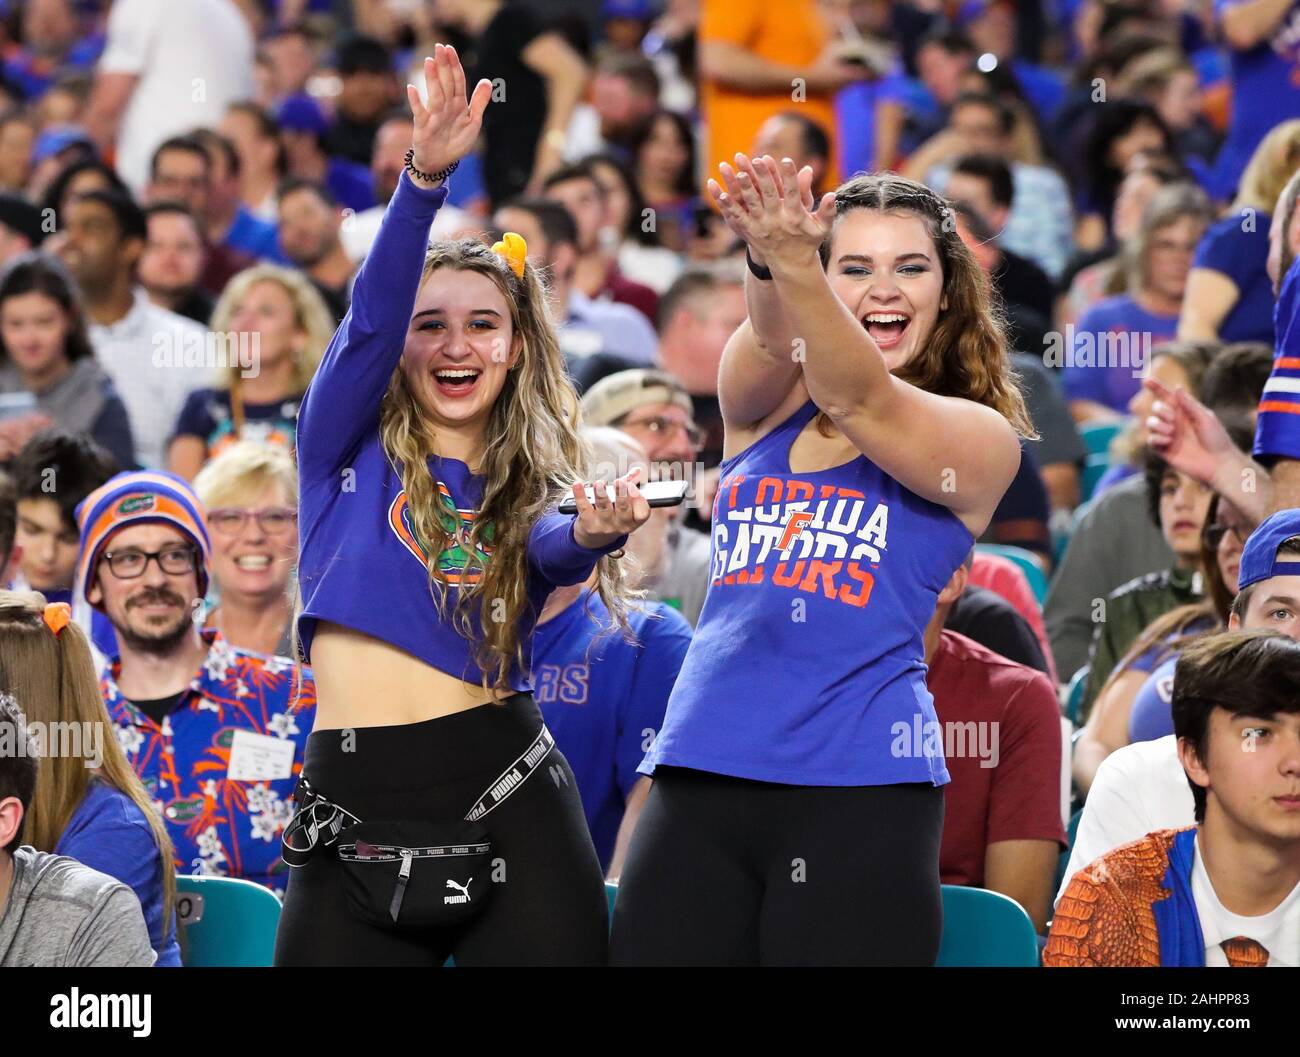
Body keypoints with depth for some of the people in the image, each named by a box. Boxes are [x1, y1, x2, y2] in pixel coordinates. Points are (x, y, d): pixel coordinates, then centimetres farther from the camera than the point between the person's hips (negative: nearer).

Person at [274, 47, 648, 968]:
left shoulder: (532, 495, 13)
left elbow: (559, 549, -9)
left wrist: (596, 532, -34)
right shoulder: (350, 446, 10)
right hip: (357, 802, 0)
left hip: (509, 800, 1)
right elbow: (370, 320, -7)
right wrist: (424, 179, -22)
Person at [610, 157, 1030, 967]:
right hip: (700, 780, 3)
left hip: (861, 792, -3)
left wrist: (793, 264, -31)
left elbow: (859, 398, -14)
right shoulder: (765, 404, 14)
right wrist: (768, 260, -32)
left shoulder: (982, 440, 4)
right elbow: (772, 343, -9)